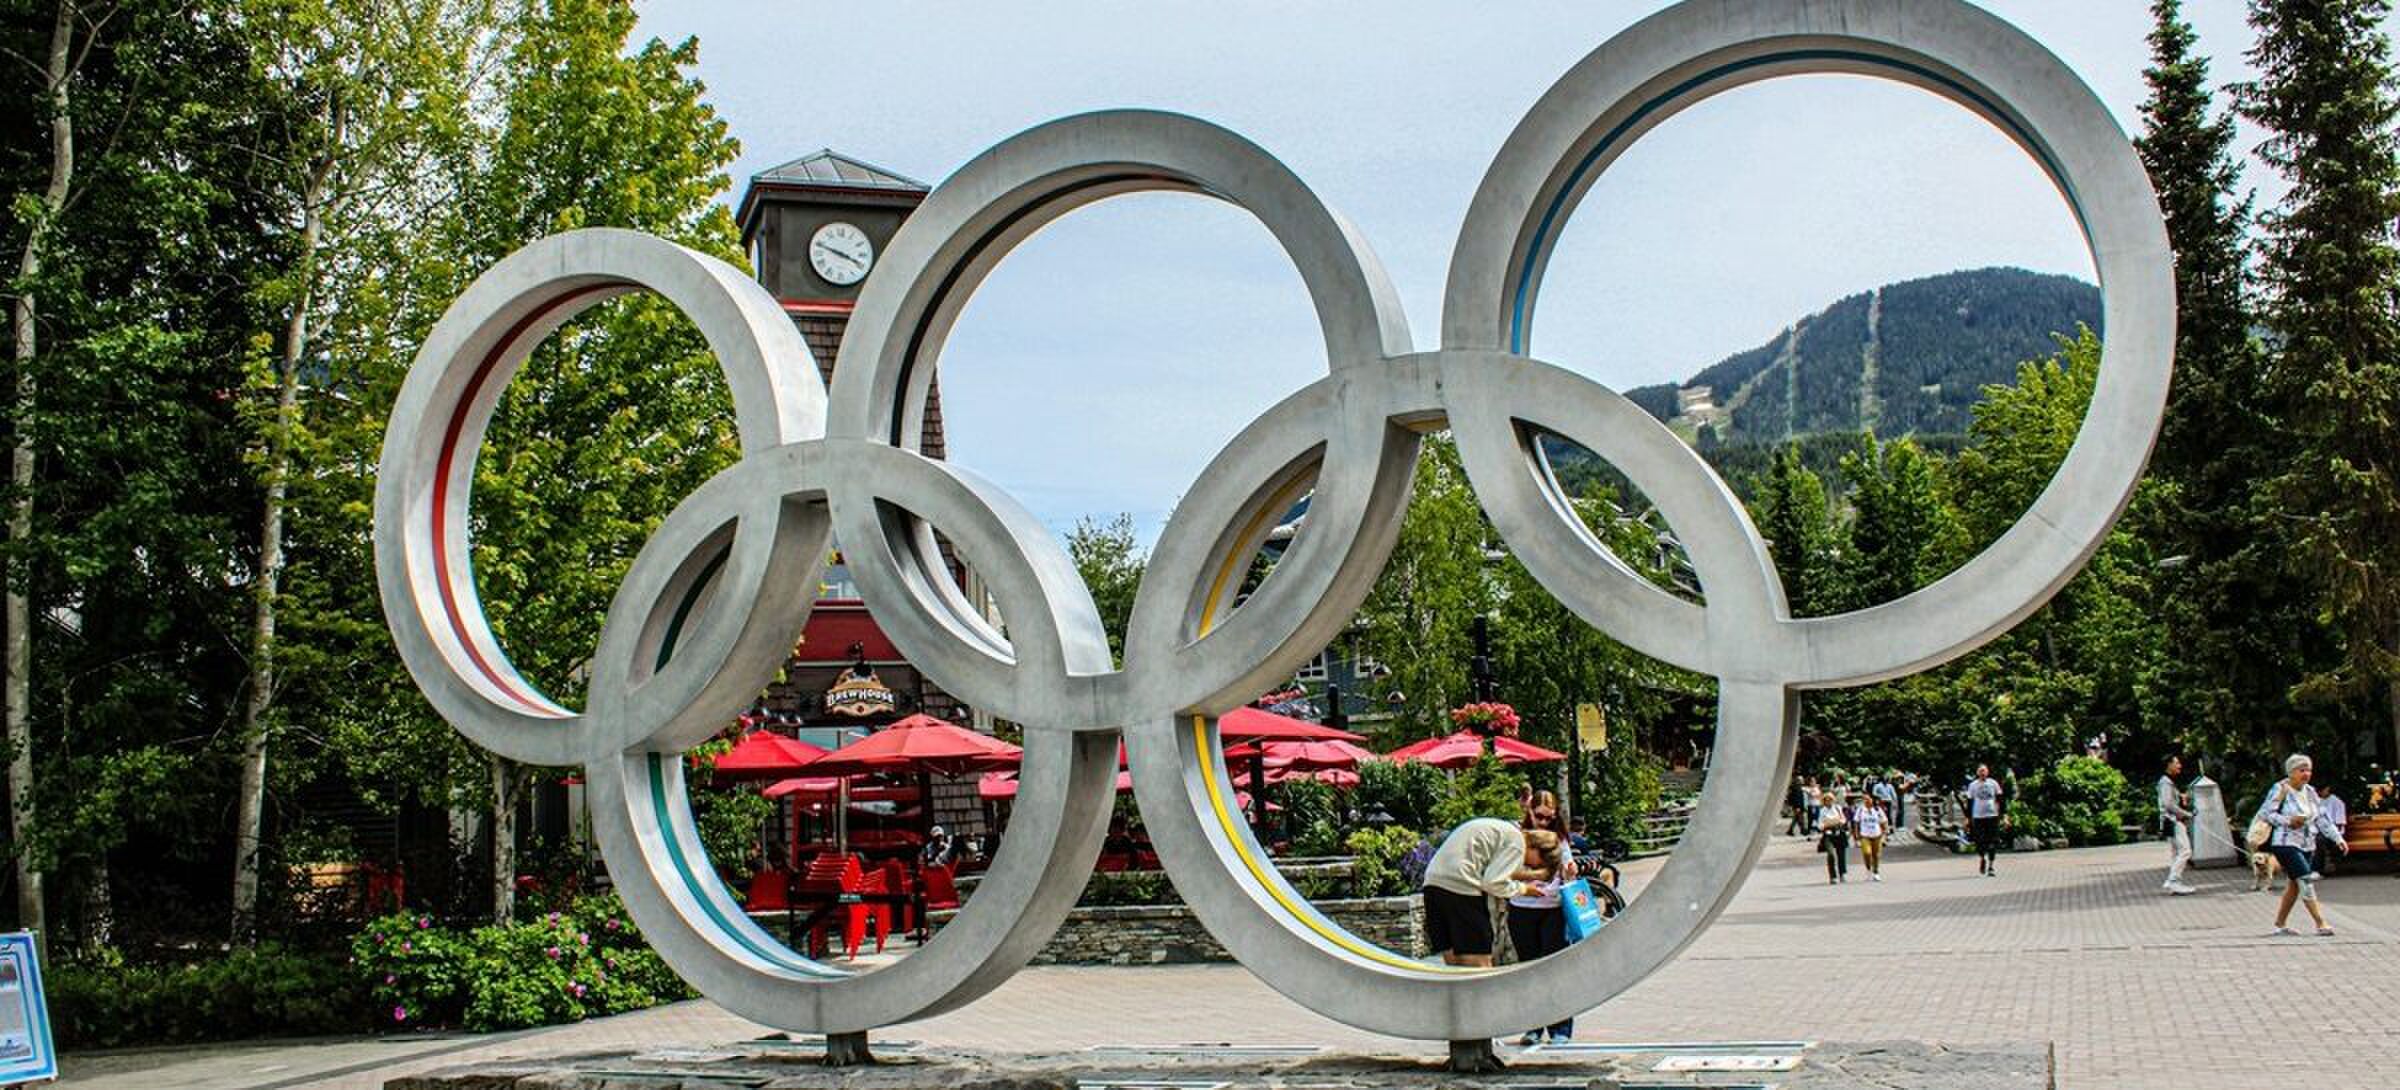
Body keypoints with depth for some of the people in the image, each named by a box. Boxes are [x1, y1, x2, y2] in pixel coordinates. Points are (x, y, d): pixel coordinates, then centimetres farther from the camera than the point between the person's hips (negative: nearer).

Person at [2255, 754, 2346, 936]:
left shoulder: (2310, 792, 11)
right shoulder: (2280, 789, -9)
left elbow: (2322, 818, 12)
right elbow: (2264, 813, -13)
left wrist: (2338, 838, 3)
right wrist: (2288, 821, -23)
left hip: (2306, 845, 8)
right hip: (2286, 844, -8)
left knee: (2294, 885, 11)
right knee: (2306, 880, -16)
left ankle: (2280, 924, 21)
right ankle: (2320, 924, -15)